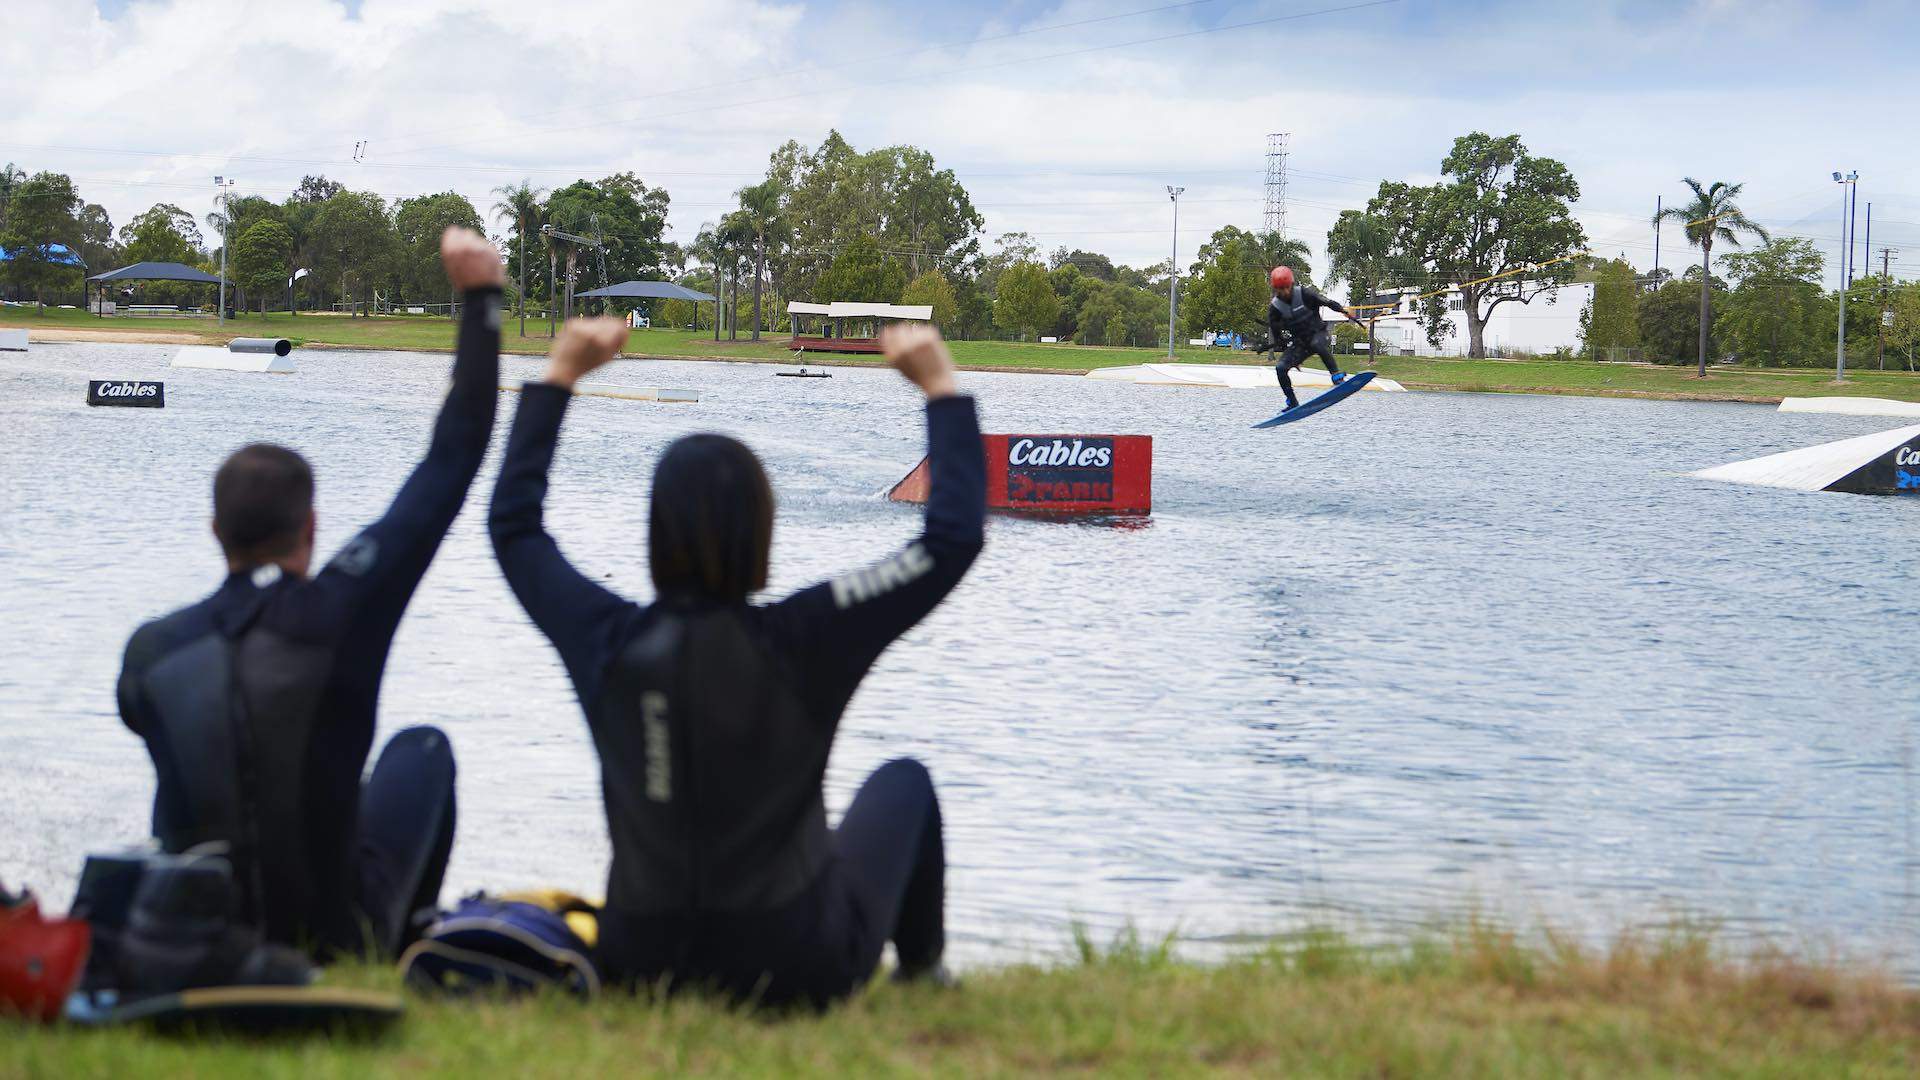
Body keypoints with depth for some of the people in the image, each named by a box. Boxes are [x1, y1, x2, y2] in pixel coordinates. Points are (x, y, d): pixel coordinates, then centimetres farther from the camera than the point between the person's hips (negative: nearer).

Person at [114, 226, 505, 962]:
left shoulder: (152, 650, -13)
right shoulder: (342, 611, -20)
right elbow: (452, 462, -13)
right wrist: (479, 297, -7)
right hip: (339, 930, -2)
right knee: (422, 749, 26)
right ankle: (402, 943, 35)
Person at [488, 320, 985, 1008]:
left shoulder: (607, 643, -11)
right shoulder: (804, 641, -19)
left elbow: (513, 526, 8)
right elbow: (953, 538, -11)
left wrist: (559, 378, 14)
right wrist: (941, 388, -1)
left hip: (642, 968, 3)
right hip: (799, 970, -3)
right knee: (902, 782, 26)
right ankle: (921, 974, 37)